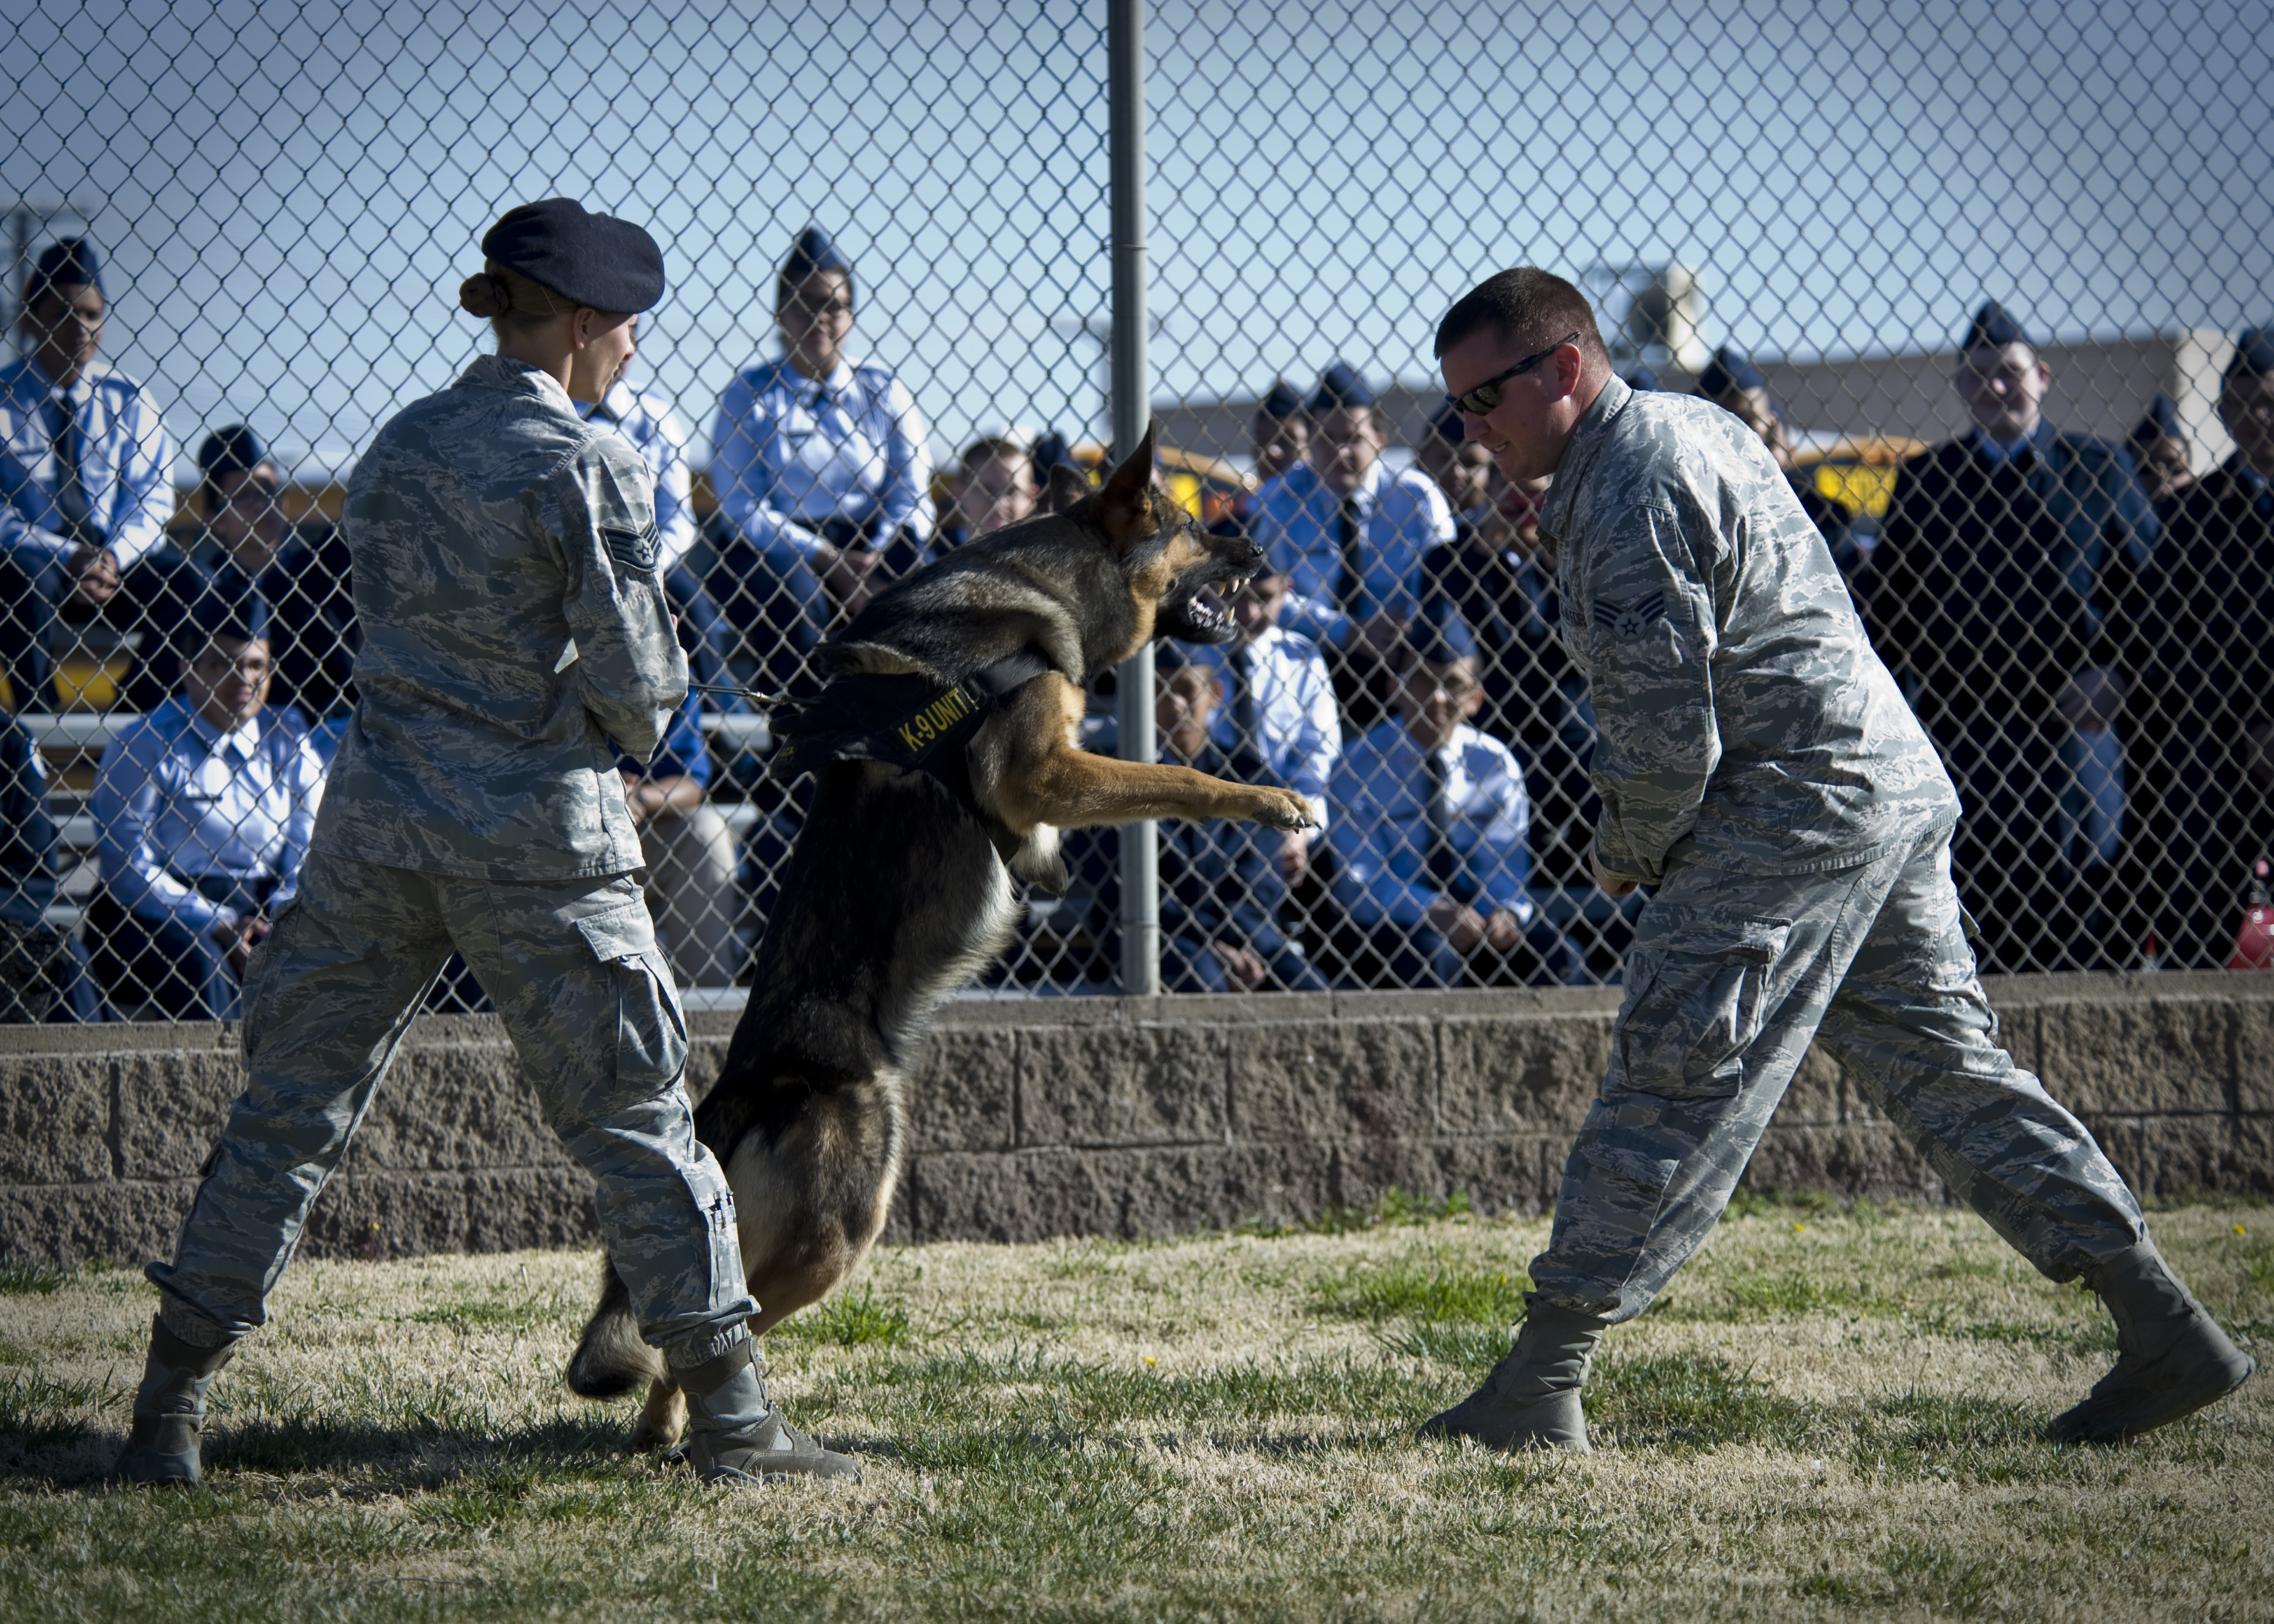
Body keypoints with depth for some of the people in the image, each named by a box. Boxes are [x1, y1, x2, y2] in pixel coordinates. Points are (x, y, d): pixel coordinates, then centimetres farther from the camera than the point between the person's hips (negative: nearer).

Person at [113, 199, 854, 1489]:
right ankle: (731, 1416, 6)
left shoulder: (399, 449, 10)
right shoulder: (590, 468, -9)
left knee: (289, 1110, 10)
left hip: (380, 821, 5)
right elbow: (636, 681, -11)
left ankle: (172, 1406, 9)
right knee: (638, 1119, 4)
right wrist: (636, 725, 12)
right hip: (541, 836, -5)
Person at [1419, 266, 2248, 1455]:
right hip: (1898, 788, 10)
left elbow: (1670, 732, -19)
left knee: (1672, 1084, -9)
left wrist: (1624, 854, -3)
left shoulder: (1628, 498, -15)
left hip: (1796, 810, -10)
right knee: (1946, 1068, 11)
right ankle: (2164, 1329, 9)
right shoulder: (1687, 425, 18)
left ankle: (1538, 1390, -8)